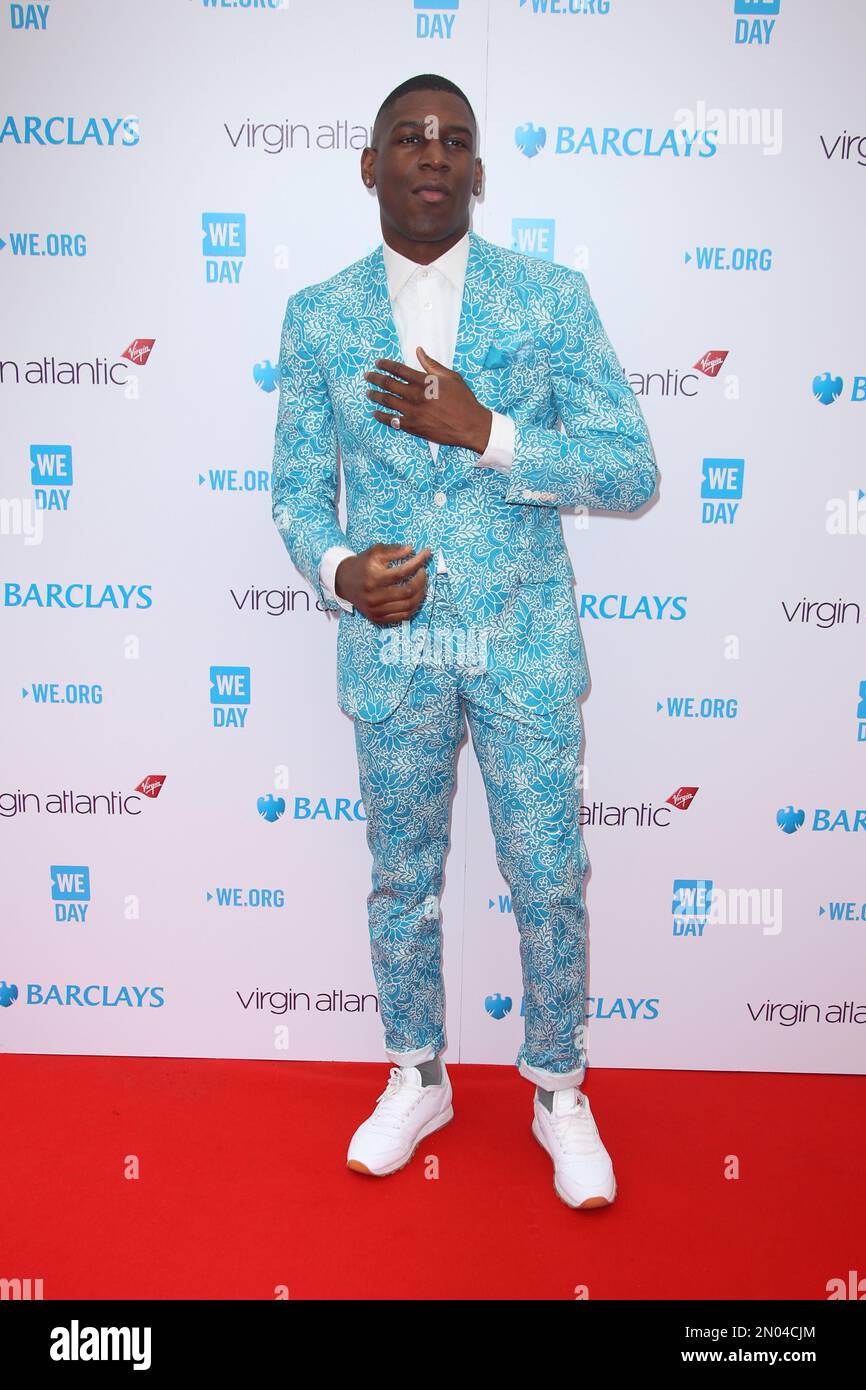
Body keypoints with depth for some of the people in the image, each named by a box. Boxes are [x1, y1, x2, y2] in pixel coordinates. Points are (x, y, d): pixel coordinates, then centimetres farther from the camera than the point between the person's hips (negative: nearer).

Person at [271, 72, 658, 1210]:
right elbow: (298, 490, 5)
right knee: (404, 876, 14)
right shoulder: (319, 318, 3)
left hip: (526, 643, -1)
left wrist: (484, 431, -20)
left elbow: (633, 474, -8)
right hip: (390, 643, 2)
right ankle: (417, 1080, 37)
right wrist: (338, 570, -17)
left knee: (549, 878, 7)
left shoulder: (553, 298, -2)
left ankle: (559, 1094, 31)